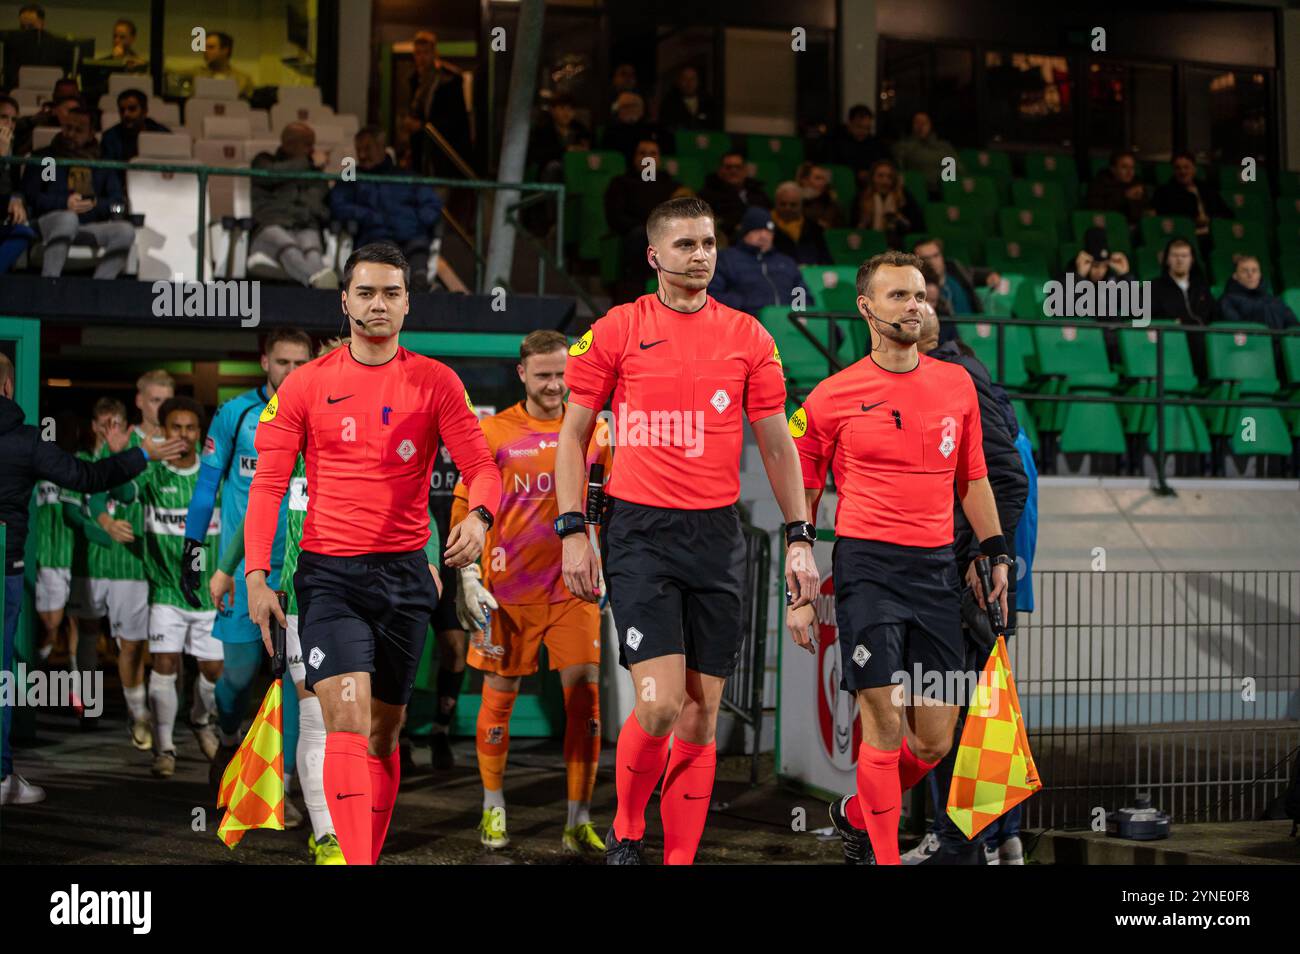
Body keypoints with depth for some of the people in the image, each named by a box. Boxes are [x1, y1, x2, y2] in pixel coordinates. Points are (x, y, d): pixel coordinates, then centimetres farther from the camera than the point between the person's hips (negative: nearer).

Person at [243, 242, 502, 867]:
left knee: (384, 730, 11)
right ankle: (357, 861, -22)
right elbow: (268, 483, 2)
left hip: (404, 574, 2)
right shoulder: (306, 385, 3)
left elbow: (481, 466, -1)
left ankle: (369, 854, 25)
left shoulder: (435, 382, 3)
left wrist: (478, 517, -24)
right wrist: (257, 575, -8)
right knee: (347, 719, -17)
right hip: (329, 574, -2)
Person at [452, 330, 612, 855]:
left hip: (574, 586, 1)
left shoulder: (593, 431, 5)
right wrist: (468, 578, -4)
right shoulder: (494, 432, -1)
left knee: (585, 694, -6)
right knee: (499, 694, 6)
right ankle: (493, 808, 23)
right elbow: (465, 506, 2)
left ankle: (579, 823, 0)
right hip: (508, 590, -1)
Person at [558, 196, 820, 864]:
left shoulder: (747, 336, 7)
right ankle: (626, 833, 11)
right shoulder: (616, 331, 1)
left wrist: (799, 539, 5)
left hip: (717, 535, 3)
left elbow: (776, 442, 11)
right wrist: (573, 532, -2)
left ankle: (681, 857, 13)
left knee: (701, 715, 3)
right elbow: (573, 434, 5)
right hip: (639, 533, -3)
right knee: (660, 705, -14)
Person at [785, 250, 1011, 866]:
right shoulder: (832, 397, 0)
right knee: (885, 725, -9)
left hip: (937, 568, 4)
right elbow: (801, 497, 5)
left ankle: (855, 816, 30)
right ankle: (885, 860, 3)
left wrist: (997, 555, 13)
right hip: (867, 566, -4)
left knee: (936, 740, 5)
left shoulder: (956, 384, 11)